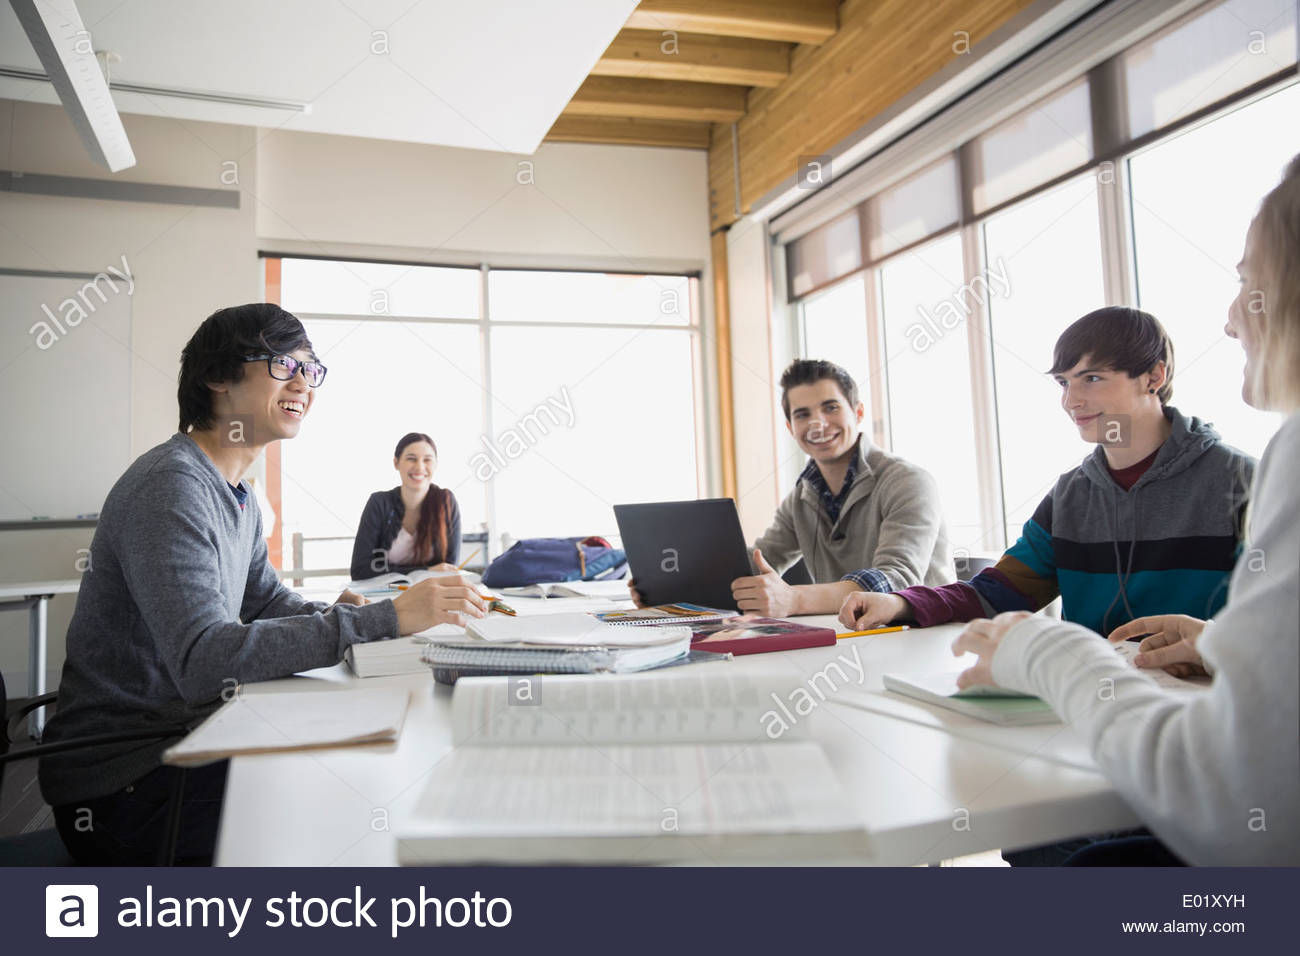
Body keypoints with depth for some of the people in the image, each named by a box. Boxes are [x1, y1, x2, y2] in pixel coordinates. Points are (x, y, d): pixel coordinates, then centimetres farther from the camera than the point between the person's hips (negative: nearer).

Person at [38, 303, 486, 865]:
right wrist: (384, 619, -35)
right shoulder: (171, 487, -22)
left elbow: (266, 602, 18)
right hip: (122, 782, -9)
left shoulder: (236, 493, 10)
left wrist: (330, 615, -5)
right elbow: (204, 660, -33)